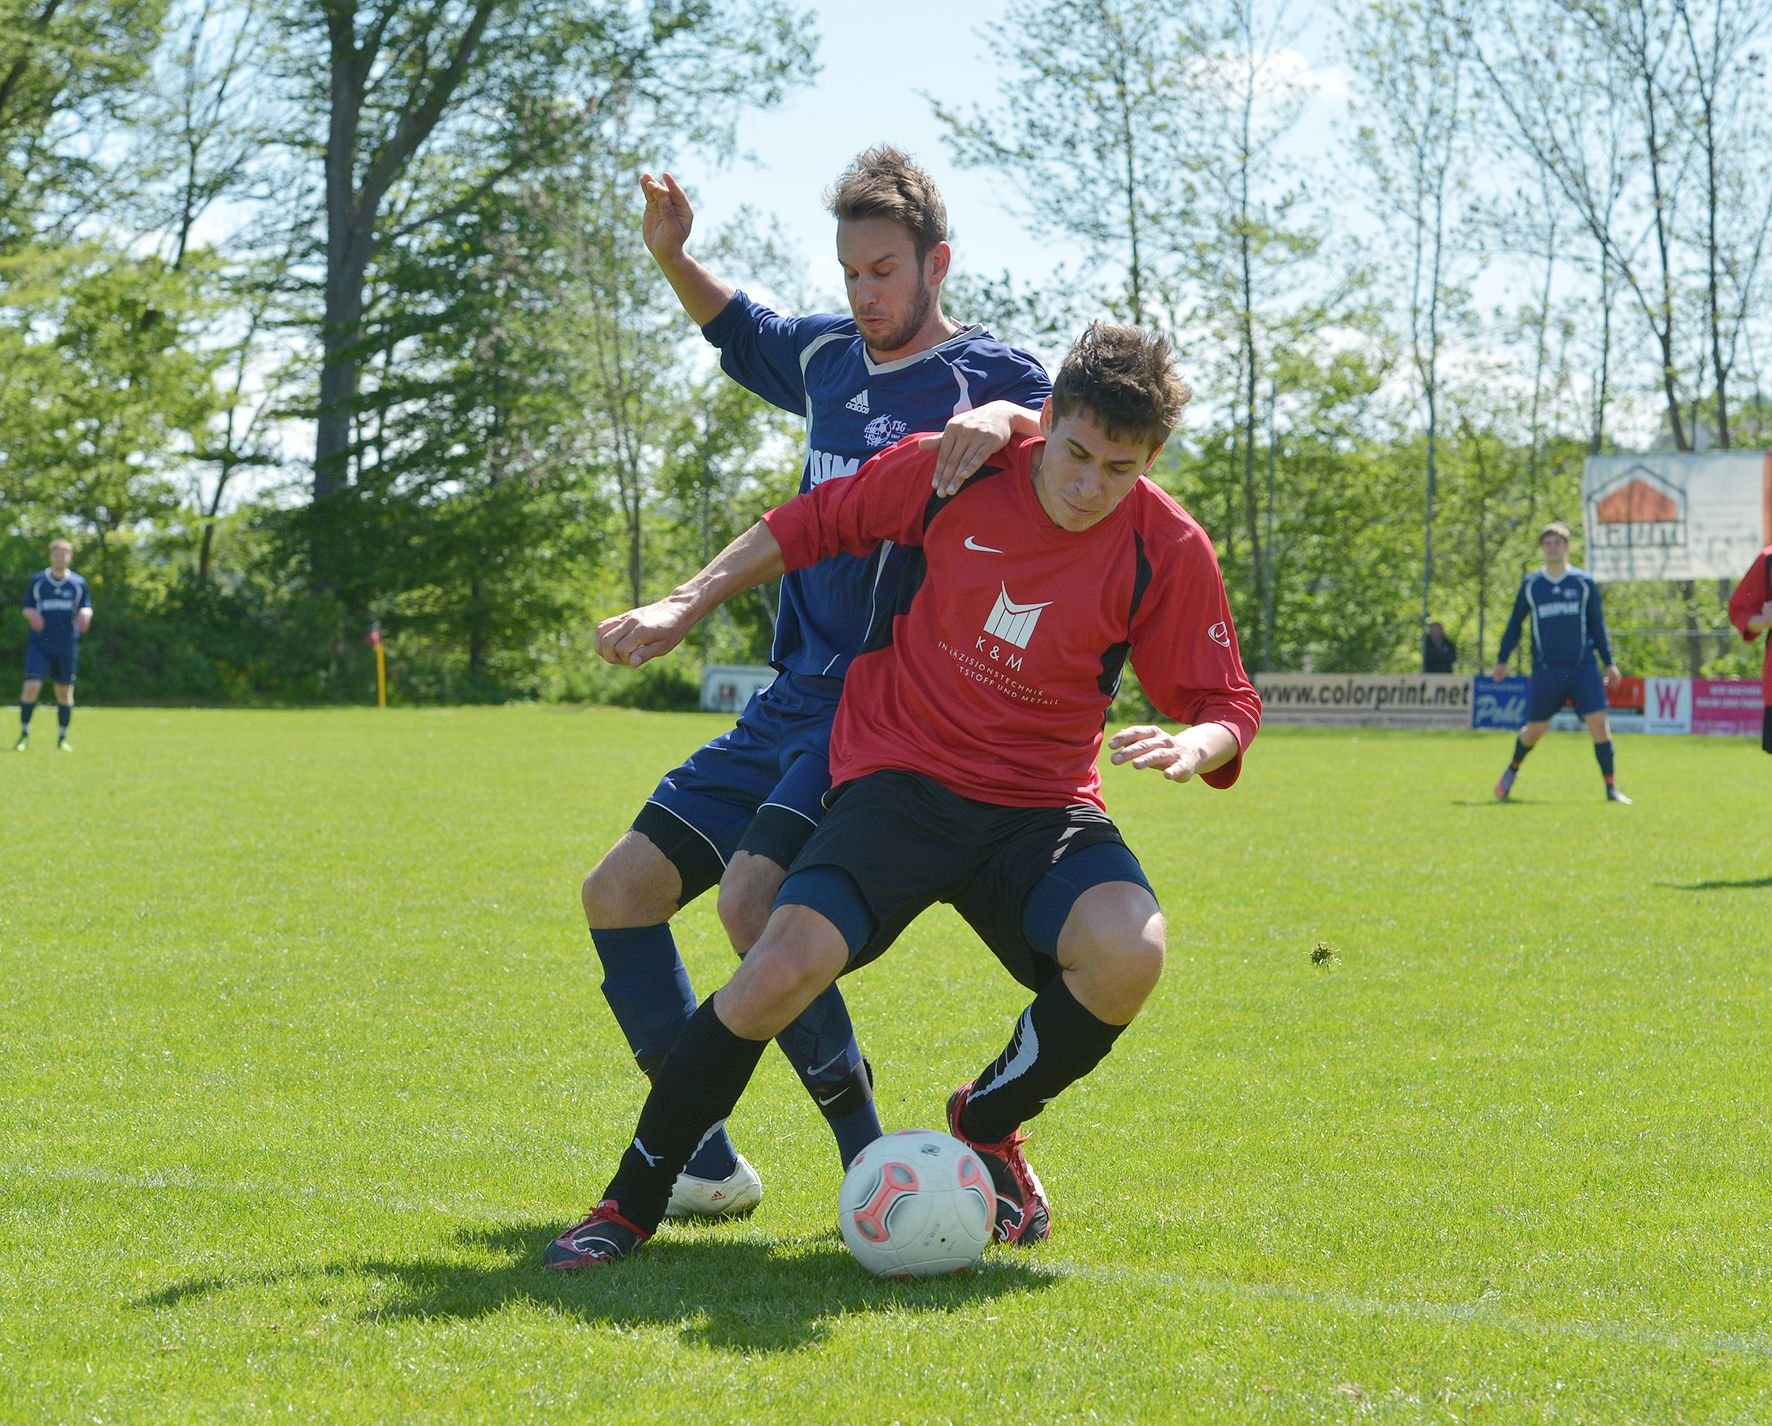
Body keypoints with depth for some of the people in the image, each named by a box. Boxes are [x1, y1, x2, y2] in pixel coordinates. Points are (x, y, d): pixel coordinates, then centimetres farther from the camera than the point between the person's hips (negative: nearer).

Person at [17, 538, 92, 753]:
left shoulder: (78, 583, 4)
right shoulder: (37, 581, 2)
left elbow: (86, 607, 8)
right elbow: (27, 607, 8)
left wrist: (84, 614, -16)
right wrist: (31, 615, -16)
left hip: (67, 646, 1)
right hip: (39, 644, -1)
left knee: (64, 691, 6)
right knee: (32, 687, -14)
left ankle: (62, 737, 18)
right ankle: (24, 734, -2)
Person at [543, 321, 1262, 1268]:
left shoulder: (1166, 551, -8)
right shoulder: (954, 472, -9)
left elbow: (1226, 704, 0)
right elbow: (811, 525, 7)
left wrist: (1194, 746, -23)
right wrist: (685, 605, 4)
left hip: (1041, 802, 1)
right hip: (899, 776, -1)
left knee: (1129, 952, -30)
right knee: (783, 968, -25)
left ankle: (988, 1125, 3)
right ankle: (629, 1208, -5)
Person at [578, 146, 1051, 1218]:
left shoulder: (982, 374, -8)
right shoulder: (828, 358, 14)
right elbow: (740, 333, 35)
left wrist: (1011, 421, -44)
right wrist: (673, 259, 18)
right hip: (790, 705, 9)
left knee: (753, 900, -28)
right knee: (618, 894, 5)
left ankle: (870, 1163, -15)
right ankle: (705, 1167, 12)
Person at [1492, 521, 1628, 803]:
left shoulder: (1584, 583, 5)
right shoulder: (1530, 585, 5)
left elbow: (1597, 624, 10)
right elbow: (1515, 623, 14)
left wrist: (1609, 662, 7)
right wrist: (1502, 659, 13)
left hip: (1583, 668, 0)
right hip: (1546, 670, 0)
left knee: (1598, 722, -12)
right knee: (1535, 729, 4)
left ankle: (1611, 788, -4)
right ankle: (1512, 770, 34)